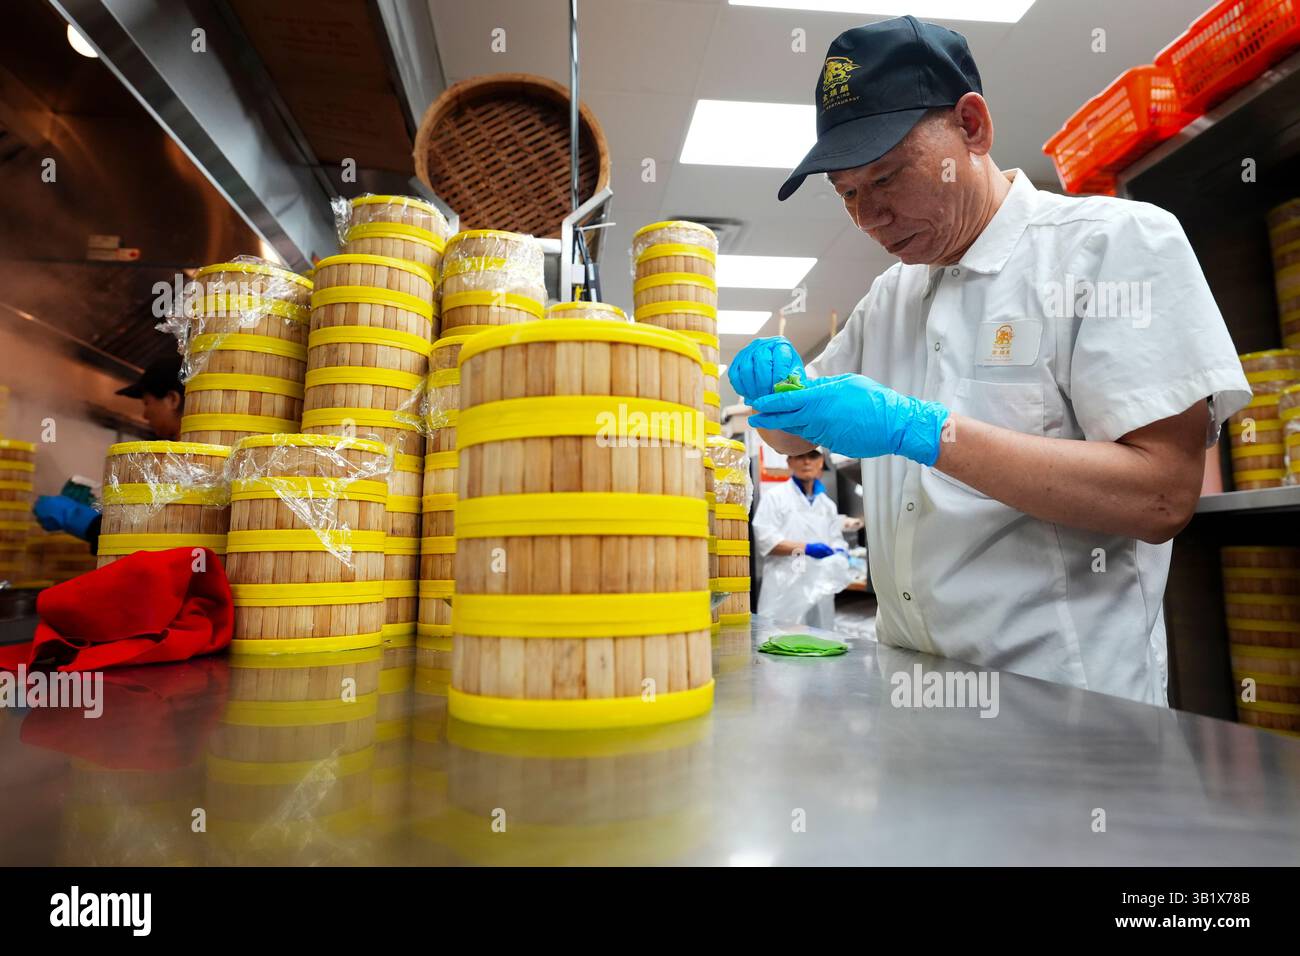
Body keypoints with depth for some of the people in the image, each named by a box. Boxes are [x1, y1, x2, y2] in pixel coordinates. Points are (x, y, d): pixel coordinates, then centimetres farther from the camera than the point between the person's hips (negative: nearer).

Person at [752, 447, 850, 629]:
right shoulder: (775, 496, 2)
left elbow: (836, 540, 15)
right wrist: (805, 548, -19)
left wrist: (839, 554, -9)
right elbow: (764, 539, -9)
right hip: (786, 589, -5)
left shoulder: (827, 504, 18)